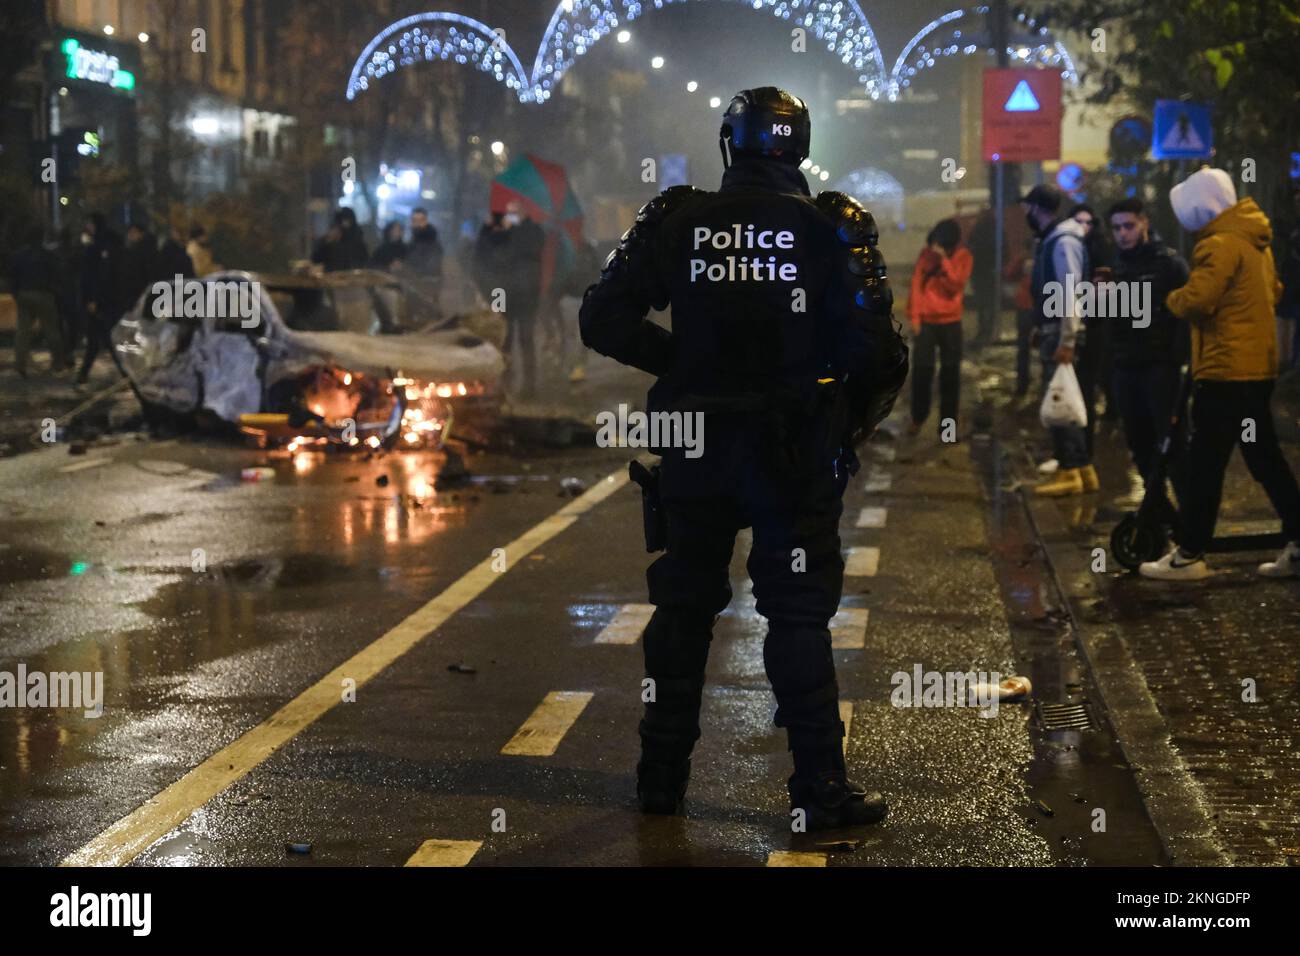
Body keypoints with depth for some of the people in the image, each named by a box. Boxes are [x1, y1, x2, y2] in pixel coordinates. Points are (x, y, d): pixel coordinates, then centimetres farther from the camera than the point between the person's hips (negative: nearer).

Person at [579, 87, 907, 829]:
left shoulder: (675, 219, -1)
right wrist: (858, 413, 4)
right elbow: (873, 344, -13)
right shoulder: (834, 226, -7)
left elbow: (603, 321, -2)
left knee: (683, 608, 14)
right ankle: (822, 788, 5)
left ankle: (662, 777, 21)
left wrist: (678, 363, 10)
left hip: (694, 447, 2)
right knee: (799, 615, 4)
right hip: (795, 456, -2)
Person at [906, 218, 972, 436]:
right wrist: (914, 316, -5)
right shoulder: (926, 253, 0)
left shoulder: (964, 257, -3)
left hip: (951, 321, 0)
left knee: (950, 372, 2)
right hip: (925, 320, 0)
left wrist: (944, 260, -22)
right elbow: (916, 284, 0)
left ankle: (948, 422, 9)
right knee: (921, 369, 0)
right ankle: (918, 417, 16)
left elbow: (956, 285, -16)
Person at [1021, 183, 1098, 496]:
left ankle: (1070, 472, -5)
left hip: (1061, 333, -10)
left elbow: (1070, 294, -20)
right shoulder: (1051, 240, 15)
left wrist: (1066, 341, -23)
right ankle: (1083, 470, 17)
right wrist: (1040, 331, 16)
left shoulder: (1064, 241, -15)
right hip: (1052, 332, 10)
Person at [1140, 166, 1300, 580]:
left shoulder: (1221, 244, -16)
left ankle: (1189, 555, 1)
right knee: (1265, 457, 13)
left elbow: (1195, 301, -24)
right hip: (1258, 367, 9)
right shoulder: (1253, 240, 14)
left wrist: (1173, 299, -4)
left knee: (1205, 463, -3)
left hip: (1226, 371, -9)